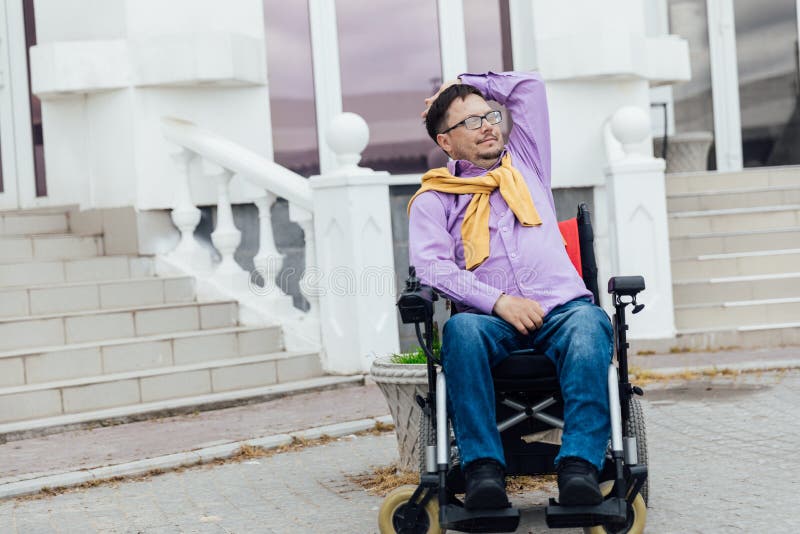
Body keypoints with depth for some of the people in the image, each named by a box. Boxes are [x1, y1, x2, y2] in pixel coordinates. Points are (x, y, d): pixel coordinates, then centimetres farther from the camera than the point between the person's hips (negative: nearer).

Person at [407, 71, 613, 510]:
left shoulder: (525, 163, 27)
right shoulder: (433, 199, 16)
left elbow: (529, 84, 29)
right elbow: (432, 265, -2)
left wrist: (461, 85, 33)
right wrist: (499, 302, -15)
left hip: (562, 307, 2)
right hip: (492, 318, -2)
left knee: (589, 323, -34)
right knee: (461, 329, -37)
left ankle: (579, 465, -43)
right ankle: (484, 469, -40)